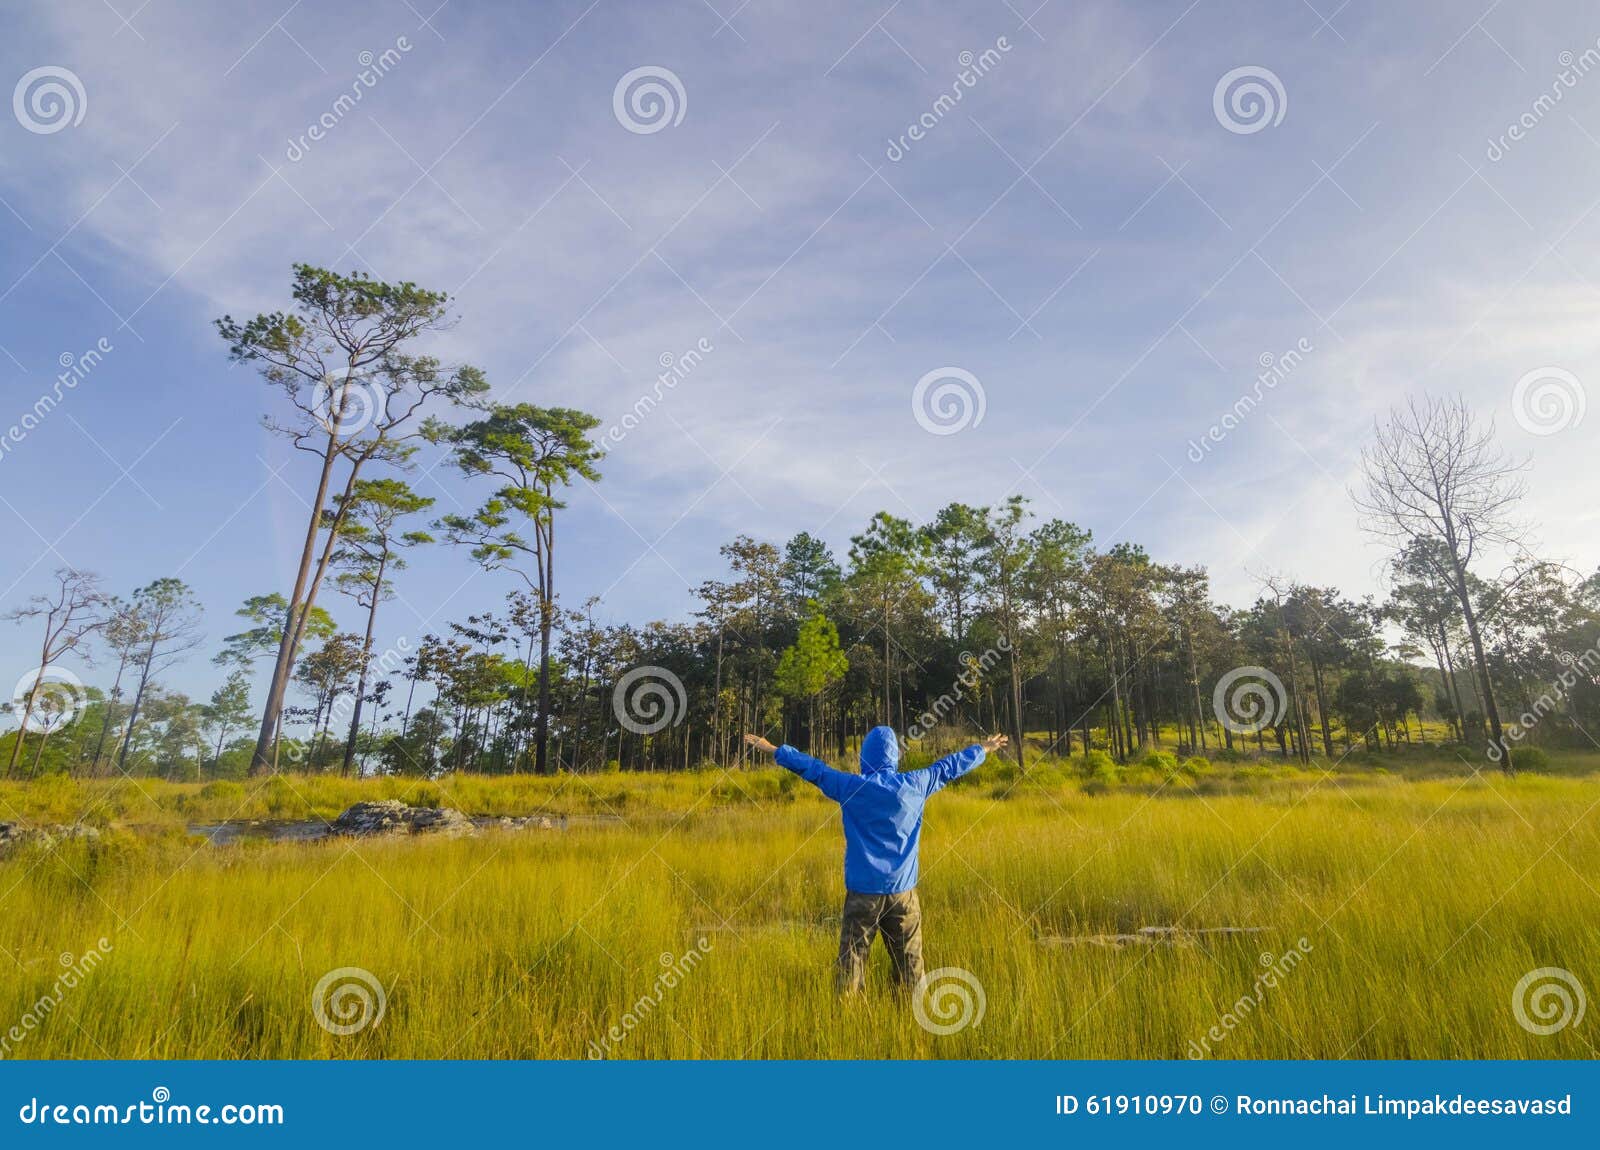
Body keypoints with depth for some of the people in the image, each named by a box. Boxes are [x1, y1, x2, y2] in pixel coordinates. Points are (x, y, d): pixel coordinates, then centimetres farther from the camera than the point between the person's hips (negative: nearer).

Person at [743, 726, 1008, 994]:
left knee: (851, 957, 4)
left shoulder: (851, 787, -6)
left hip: (862, 890, -1)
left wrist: (773, 750, 16)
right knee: (909, 960, 11)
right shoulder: (913, 784, -2)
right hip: (903, 889, 1)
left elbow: (812, 767, 4)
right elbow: (949, 766, 12)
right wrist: (983, 749, 27)